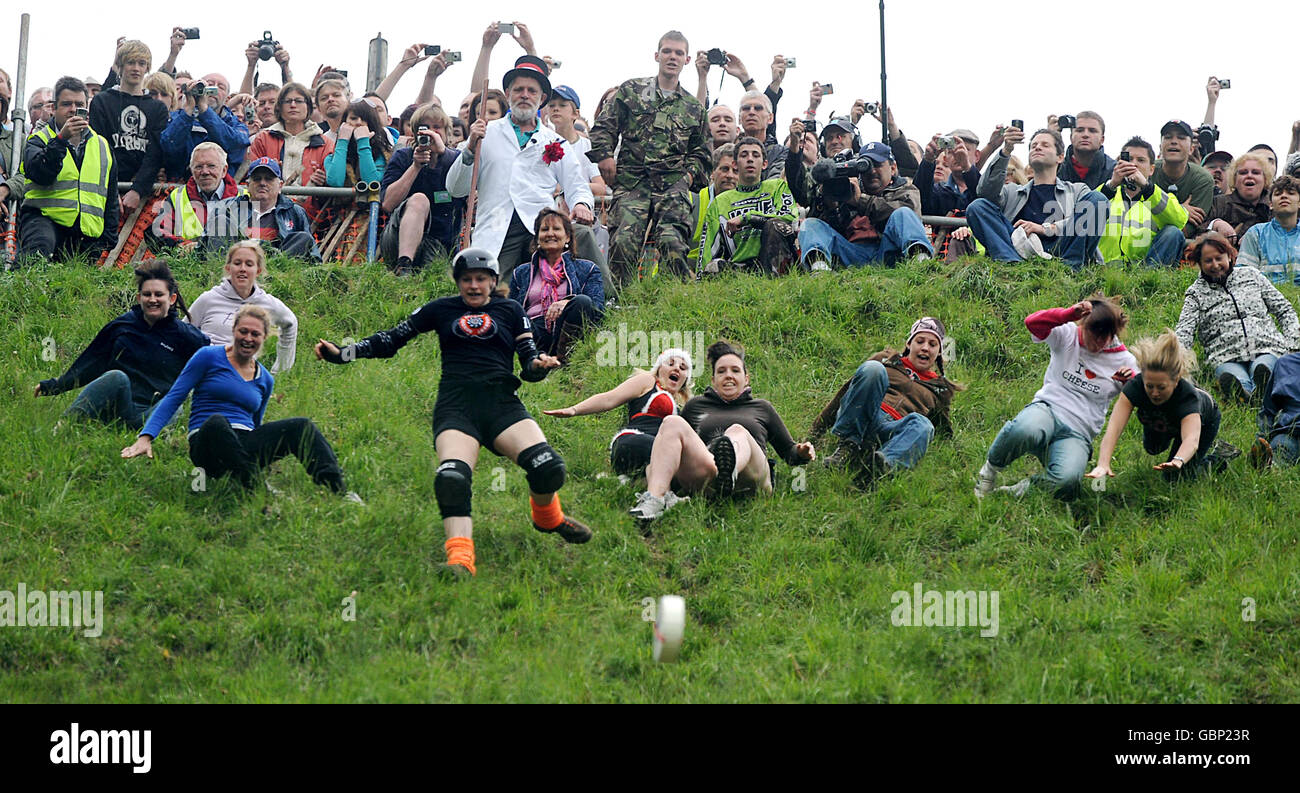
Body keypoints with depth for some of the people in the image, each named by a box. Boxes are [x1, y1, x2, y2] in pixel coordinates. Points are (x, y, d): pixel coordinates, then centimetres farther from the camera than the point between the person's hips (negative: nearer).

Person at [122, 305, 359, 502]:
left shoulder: (265, 380, 20)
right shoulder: (209, 357, 5)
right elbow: (173, 398, 1)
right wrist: (146, 437, -10)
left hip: (245, 445, 5)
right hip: (207, 444, -5)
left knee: (302, 427, -20)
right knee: (216, 422, -41)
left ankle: (339, 491, -39)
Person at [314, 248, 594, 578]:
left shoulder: (510, 312, 18)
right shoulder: (441, 310, 17)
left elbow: (528, 365, 14)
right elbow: (391, 340, 18)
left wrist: (540, 365, -10)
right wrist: (341, 354, 10)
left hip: (500, 402, 1)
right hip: (455, 405, -1)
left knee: (548, 467, -22)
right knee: (451, 479, -29)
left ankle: (547, 517, 11)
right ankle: (460, 559, -38)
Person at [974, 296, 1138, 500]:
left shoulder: (1123, 360, 8)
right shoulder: (1068, 335, 5)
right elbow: (1033, 322, -12)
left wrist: (1131, 382, -16)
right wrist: (1069, 314, -26)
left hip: (1077, 435, 1)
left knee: (1066, 479, -35)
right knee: (1025, 430, -42)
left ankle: (1017, 491, -7)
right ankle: (990, 469, -10)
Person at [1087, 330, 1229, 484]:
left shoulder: (1188, 395, -48)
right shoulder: (1135, 386, -41)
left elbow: (1191, 438, -63)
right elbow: (1113, 429, -51)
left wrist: (1178, 461, -86)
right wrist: (1103, 464, -68)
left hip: (1201, 419, -3)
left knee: (1176, 477, -5)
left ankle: (1219, 456, 17)